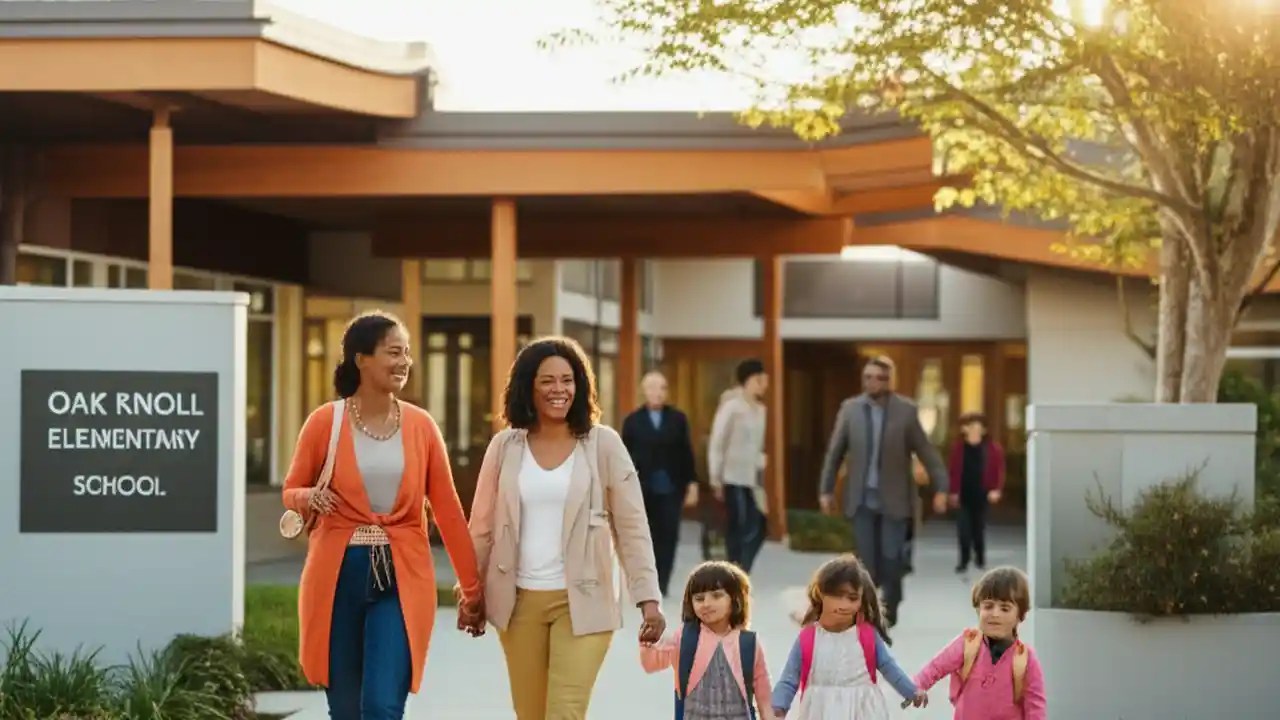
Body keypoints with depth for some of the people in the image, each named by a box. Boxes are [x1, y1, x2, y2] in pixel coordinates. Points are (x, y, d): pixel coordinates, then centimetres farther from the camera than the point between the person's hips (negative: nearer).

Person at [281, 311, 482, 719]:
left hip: (401, 581, 0)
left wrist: (472, 586, 7)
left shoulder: (420, 425, 3)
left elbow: (448, 509, 6)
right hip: (337, 576, 0)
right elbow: (291, 493, 10)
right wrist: (310, 498, -15)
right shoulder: (325, 422, -2)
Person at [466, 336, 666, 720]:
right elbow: (482, 526, 9)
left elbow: (632, 528, -4)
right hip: (520, 601, 3)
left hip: (581, 602, -3)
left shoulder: (604, 444, -4)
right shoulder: (505, 446, 2)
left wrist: (648, 598, -10)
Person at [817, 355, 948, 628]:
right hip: (862, 499, 1)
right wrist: (826, 490, 6)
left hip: (894, 499, -1)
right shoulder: (850, 408, 0)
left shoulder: (906, 410, -5)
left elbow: (927, 451, -2)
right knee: (866, 562, 0)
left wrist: (941, 488, -7)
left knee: (891, 559, -4)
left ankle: (889, 610, 13)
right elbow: (834, 452, 6)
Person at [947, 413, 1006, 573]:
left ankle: (980, 559, 27)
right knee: (963, 528, -4)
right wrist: (954, 492, -1)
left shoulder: (993, 448, -7)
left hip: (982, 494, 0)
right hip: (964, 494, 0)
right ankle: (964, 560, 5)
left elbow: (999, 470, -4)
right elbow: (954, 471, -1)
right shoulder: (958, 447, -5)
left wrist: (997, 490, -12)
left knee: (979, 528, 11)